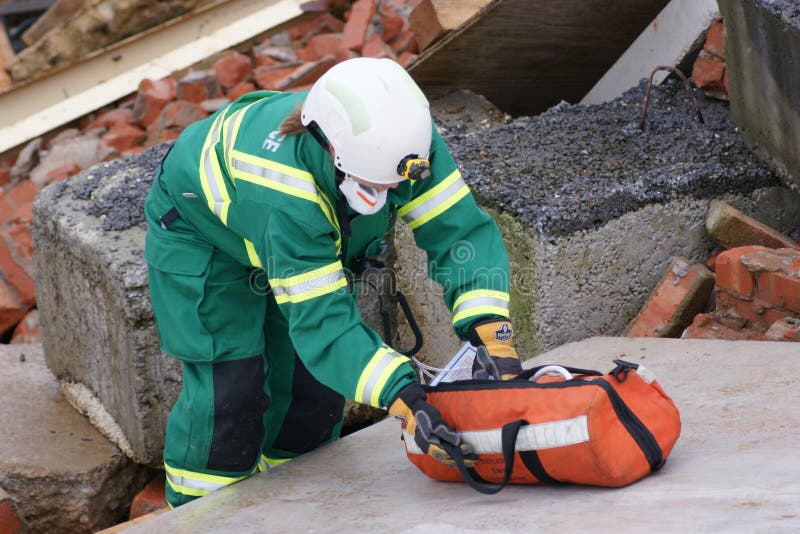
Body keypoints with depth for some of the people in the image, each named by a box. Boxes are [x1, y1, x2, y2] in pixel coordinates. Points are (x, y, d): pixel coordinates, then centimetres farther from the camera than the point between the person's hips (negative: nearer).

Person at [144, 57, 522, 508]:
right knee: (229, 388, -13)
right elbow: (321, 322, -46)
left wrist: (494, 339, -46)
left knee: (313, 379, 4)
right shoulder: (284, 195, -47)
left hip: (308, 236, 6)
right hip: (202, 231, -5)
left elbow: (460, 231, -33)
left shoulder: (402, 137, -34)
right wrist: (406, 401, -55)